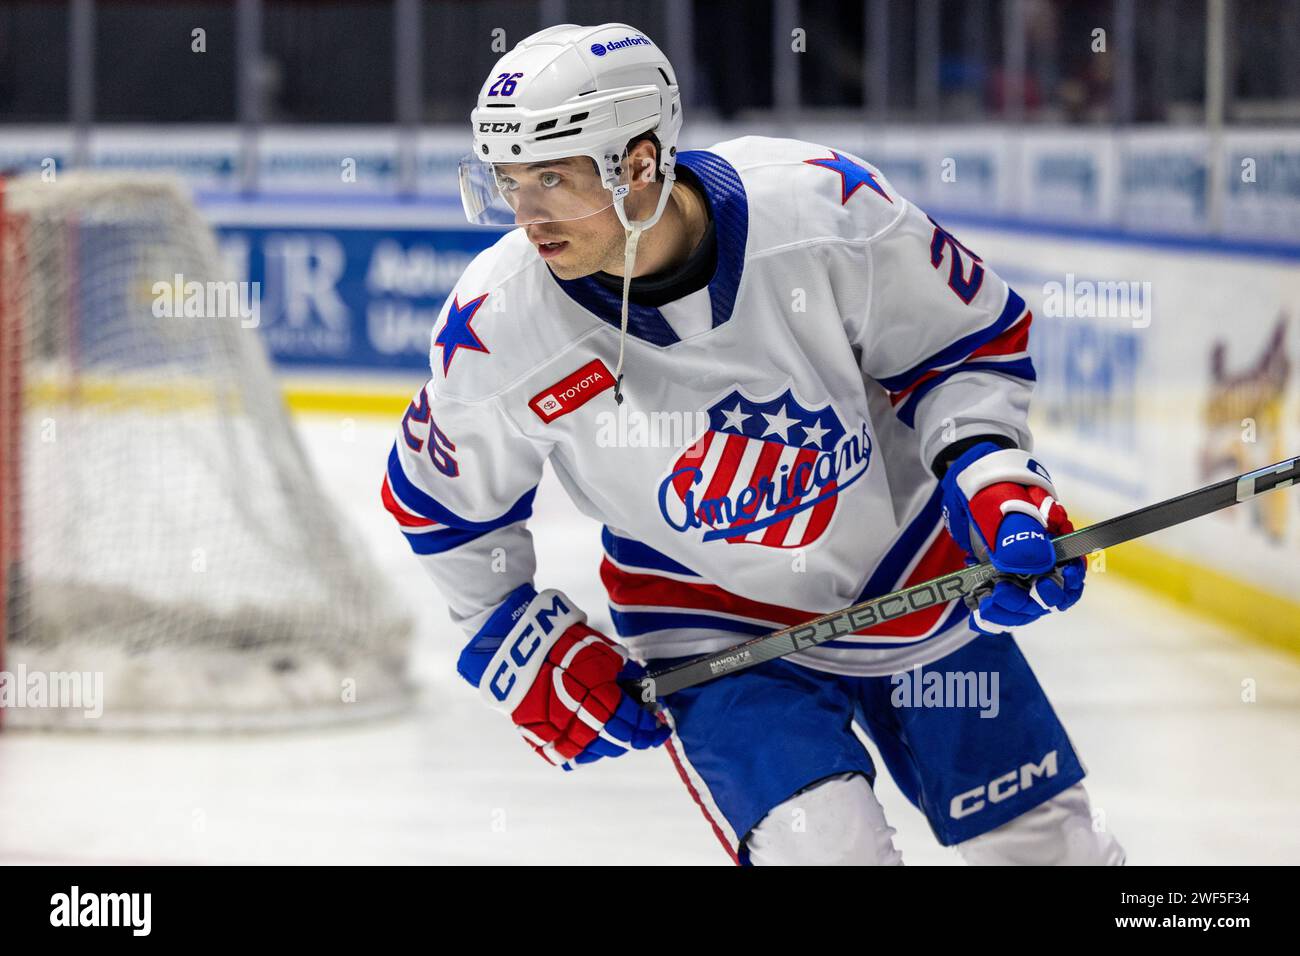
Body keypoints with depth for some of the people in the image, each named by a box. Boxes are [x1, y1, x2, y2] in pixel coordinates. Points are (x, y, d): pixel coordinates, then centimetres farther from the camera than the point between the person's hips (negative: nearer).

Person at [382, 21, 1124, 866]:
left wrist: (987, 472, -22)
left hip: (908, 574, 1)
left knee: (1047, 842, 10)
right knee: (822, 845, -23)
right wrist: (526, 648, -3)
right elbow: (445, 502, -1)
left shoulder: (825, 205, -26)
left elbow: (974, 337, -8)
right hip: (711, 624, -1)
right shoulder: (498, 330, -21)